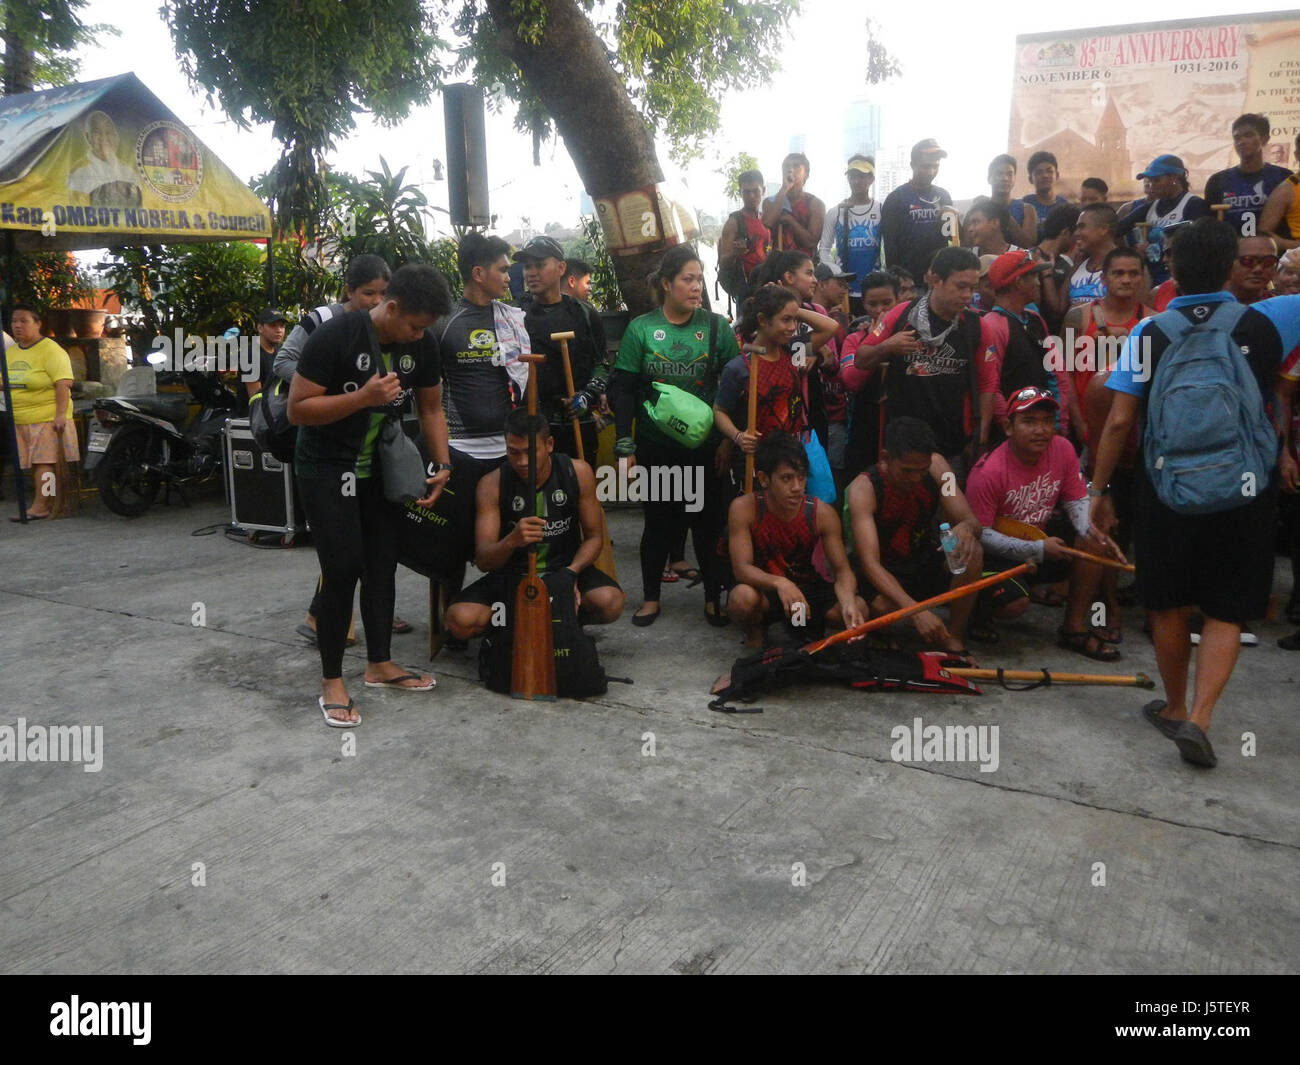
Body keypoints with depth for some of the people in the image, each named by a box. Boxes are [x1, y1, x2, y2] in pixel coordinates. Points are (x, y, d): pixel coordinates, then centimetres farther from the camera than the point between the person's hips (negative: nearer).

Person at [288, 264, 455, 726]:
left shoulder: (422, 345, -6)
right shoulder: (335, 336, -22)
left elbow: (431, 407, 7)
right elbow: (297, 409, -22)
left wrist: (442, 464, -5)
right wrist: (363, 397, -33)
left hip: (378, 467, 6)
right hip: (326, 468, -6)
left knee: (383, 564, 10)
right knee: (343, 569, -10)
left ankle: (379, 664, 25)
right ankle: (331, 683, 3)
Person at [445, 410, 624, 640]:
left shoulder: (577, 472, -8)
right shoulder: (491, 485, -12)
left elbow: (593, 536, 0)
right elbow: (483, 561, -16)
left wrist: (571, 572, -20)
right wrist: (511, 541, -39)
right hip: (511, 575, 0)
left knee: (610, 603, -31)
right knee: (461, 621, -27)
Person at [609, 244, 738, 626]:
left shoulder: (716, 326, 1)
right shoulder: (640, 329, -2)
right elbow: (622, 390, -2)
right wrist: (625, 446, -7)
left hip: (705, 446, 1)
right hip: (656, 447, 0)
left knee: (708, 521, 7)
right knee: (658, 521, 10)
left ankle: (714, 596, 23)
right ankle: (650, 597, 25)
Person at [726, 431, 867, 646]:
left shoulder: (822, 513, -14)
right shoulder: (744, 508, -20)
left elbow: (842, 570, -12)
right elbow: (741, 568, -26)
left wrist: (848, 603, -36)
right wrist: (780, 584, -47)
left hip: (806, 586, 3)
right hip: (763, 587, -3)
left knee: (858, 609, -23)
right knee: (742, 598, -38)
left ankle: (807, 627, 10)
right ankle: (754, 630, 0)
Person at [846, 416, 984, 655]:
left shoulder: (934, 465, -11)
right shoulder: (864, 488, -24)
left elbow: (971, 521, -11)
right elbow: (869, 561, -32)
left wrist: (966, 528, -40)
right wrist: (914, 609, -46)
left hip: (930, 565, 4)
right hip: (887, 575, -4)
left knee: (971, 550, -28)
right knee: (880, 606, -38)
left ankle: (955, 635, -11)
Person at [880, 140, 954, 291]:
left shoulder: (944, 196, 12)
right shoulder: (895, 198, -2)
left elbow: (955, 235, 20)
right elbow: (890, 244, -4)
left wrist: (952, 226, -4)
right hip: (909, 278, -4)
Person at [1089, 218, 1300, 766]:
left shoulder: (1149, 334, -6)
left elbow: (1120, 421, -10)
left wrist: (1097, 487, -2)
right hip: (1244, 495, 0)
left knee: (1170, 606, 14)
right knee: (1227, 613, 8)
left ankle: (1176, 708, 30)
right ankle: (1198, 719, -5)